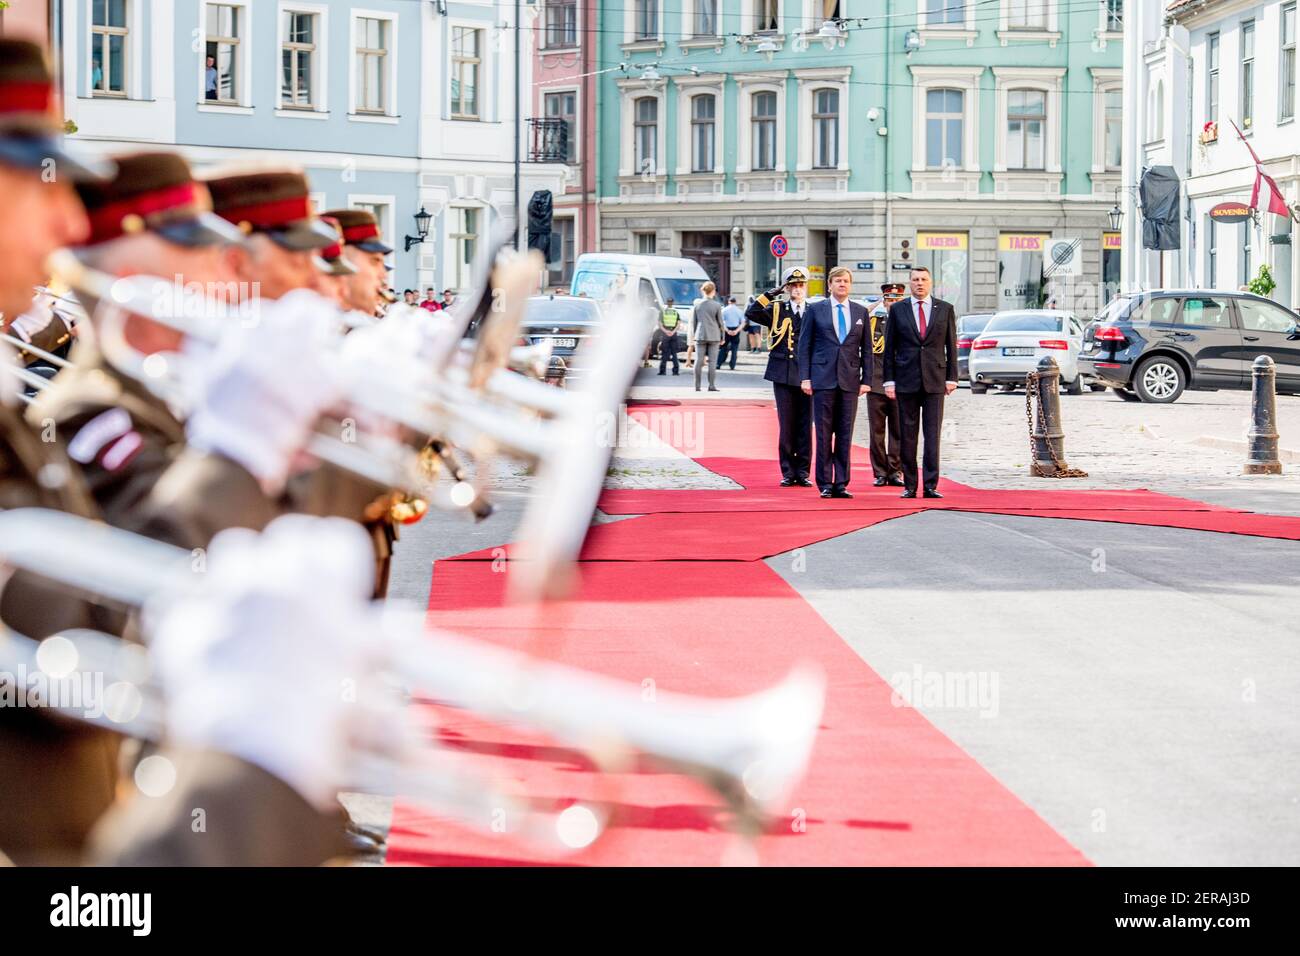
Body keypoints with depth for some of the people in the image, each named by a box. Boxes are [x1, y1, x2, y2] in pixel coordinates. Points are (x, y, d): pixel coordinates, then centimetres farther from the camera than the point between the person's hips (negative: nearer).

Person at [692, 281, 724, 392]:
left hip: (700, 336, 2)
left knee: (699, 361, 4)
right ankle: (711, 385, -2)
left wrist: (695, 335, 20)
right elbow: (720, 322, -1)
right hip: (714, 336, -2)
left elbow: (694, 321, 9)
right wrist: (722, 337, 8)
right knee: (712, 361, 1)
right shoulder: (716, 305, -6)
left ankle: (697, 386, 4)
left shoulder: (697, 304, 2)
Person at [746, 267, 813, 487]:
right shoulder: (777, 310, 6)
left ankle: (803, 472, 8)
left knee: (806, 425, 3)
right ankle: (788, 472, 7)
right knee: (786, 425, 1)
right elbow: (751, 314, -8)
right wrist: (770, 294, -8)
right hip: (783, 376, -1)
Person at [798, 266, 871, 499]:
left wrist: (866, 380, 3)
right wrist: (805, 377, -4)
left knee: (845, 434, 2)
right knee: (824, 433, -2)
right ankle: (825, 484, 3)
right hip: (823, 379, -2)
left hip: (849, 380, 2)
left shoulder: (860, 312, 10)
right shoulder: (816, 310, 4)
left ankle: (841, 484, 6)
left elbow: (866, 348, 11)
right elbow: (804, 345, 4)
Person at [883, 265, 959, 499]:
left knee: (933, 435, -4)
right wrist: (889, 380, 0)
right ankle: (909, 486, 7)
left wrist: (951, 378, 2)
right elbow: (889, 348, 6)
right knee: (907, 435, 2)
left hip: (935, 381, 0)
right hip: (906, 381, 0)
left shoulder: (945, 309, 7)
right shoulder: (897, 309, 6)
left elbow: (951, 346, 8)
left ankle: (931, 486, -3)